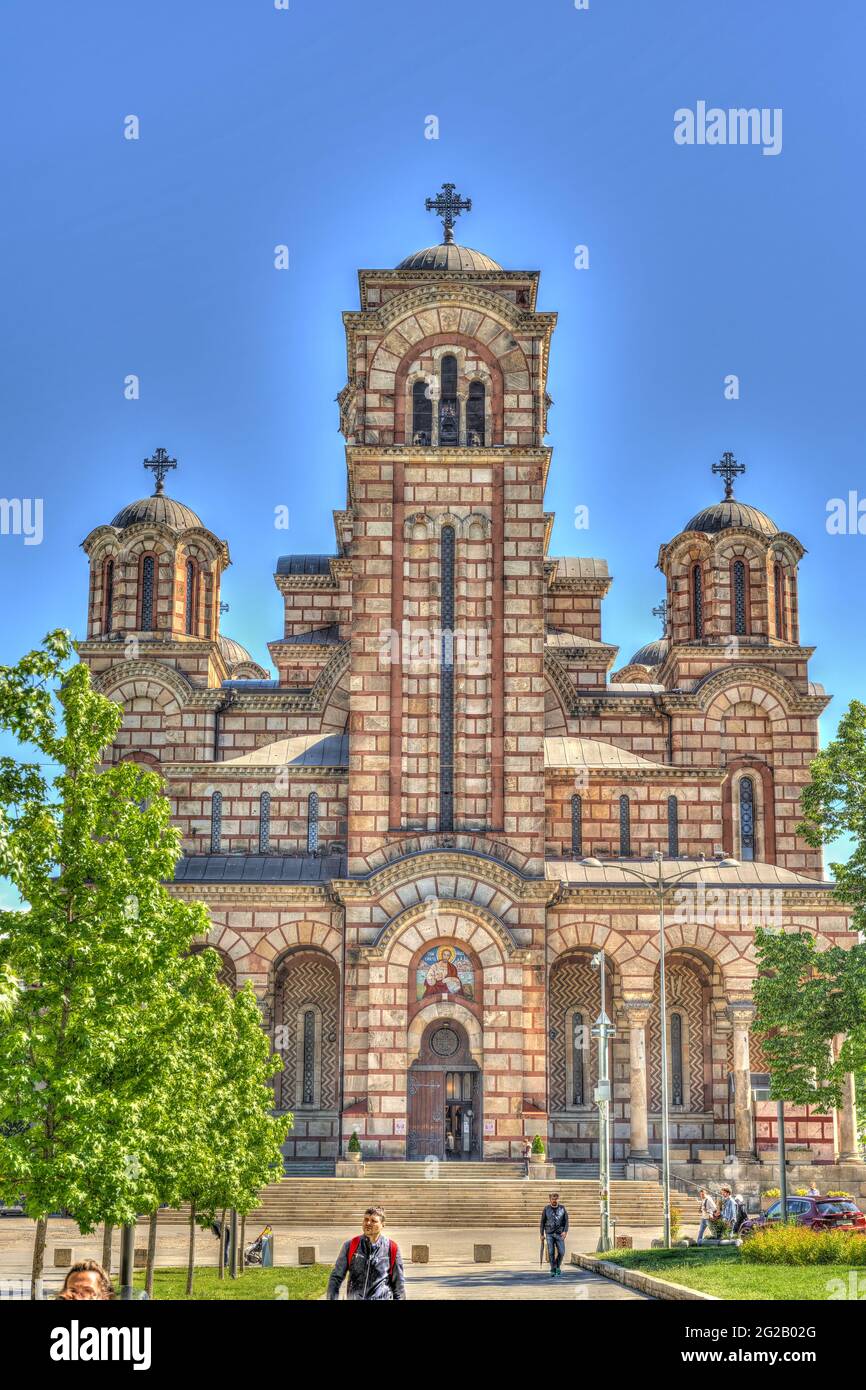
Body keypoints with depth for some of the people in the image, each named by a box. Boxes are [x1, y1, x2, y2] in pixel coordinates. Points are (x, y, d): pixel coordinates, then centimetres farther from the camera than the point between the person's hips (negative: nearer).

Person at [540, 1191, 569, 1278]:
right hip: (549, 1234, 0)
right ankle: (553, 1270, 3)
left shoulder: (562, 1208, 0)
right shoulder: (546, 1209, 0)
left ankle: (558, 1267, 18)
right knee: (551, 1252, -7)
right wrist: (542, 1234, 3)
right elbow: (543, 1222, 5)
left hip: (559, 1234, 0)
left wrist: (565, 1231, -16)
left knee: (561, 1252, -7)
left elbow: (566, 1221, -2)